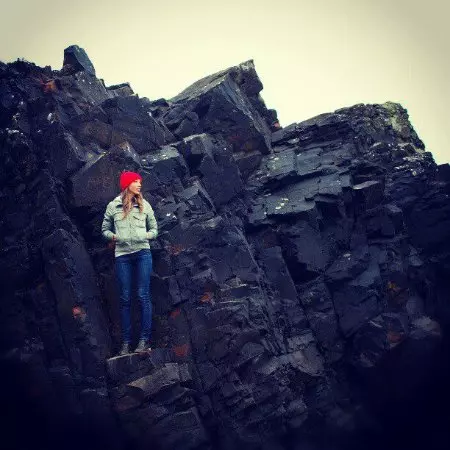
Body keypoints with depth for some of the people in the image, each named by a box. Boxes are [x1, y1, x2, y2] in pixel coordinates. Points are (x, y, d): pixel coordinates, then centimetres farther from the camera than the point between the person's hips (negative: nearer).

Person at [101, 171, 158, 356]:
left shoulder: (144, 205, 9)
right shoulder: (113, 206, 6)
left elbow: (154, 229, 13)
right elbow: (105, 230, 11)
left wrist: (144, 236, -6)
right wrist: (114, 237, -9)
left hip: (143, 252, 0)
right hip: (122, 255, 0)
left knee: (143, 295, -5)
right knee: (125, 298, 2)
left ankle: (145, 340, -1)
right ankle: (126, 342, 7)